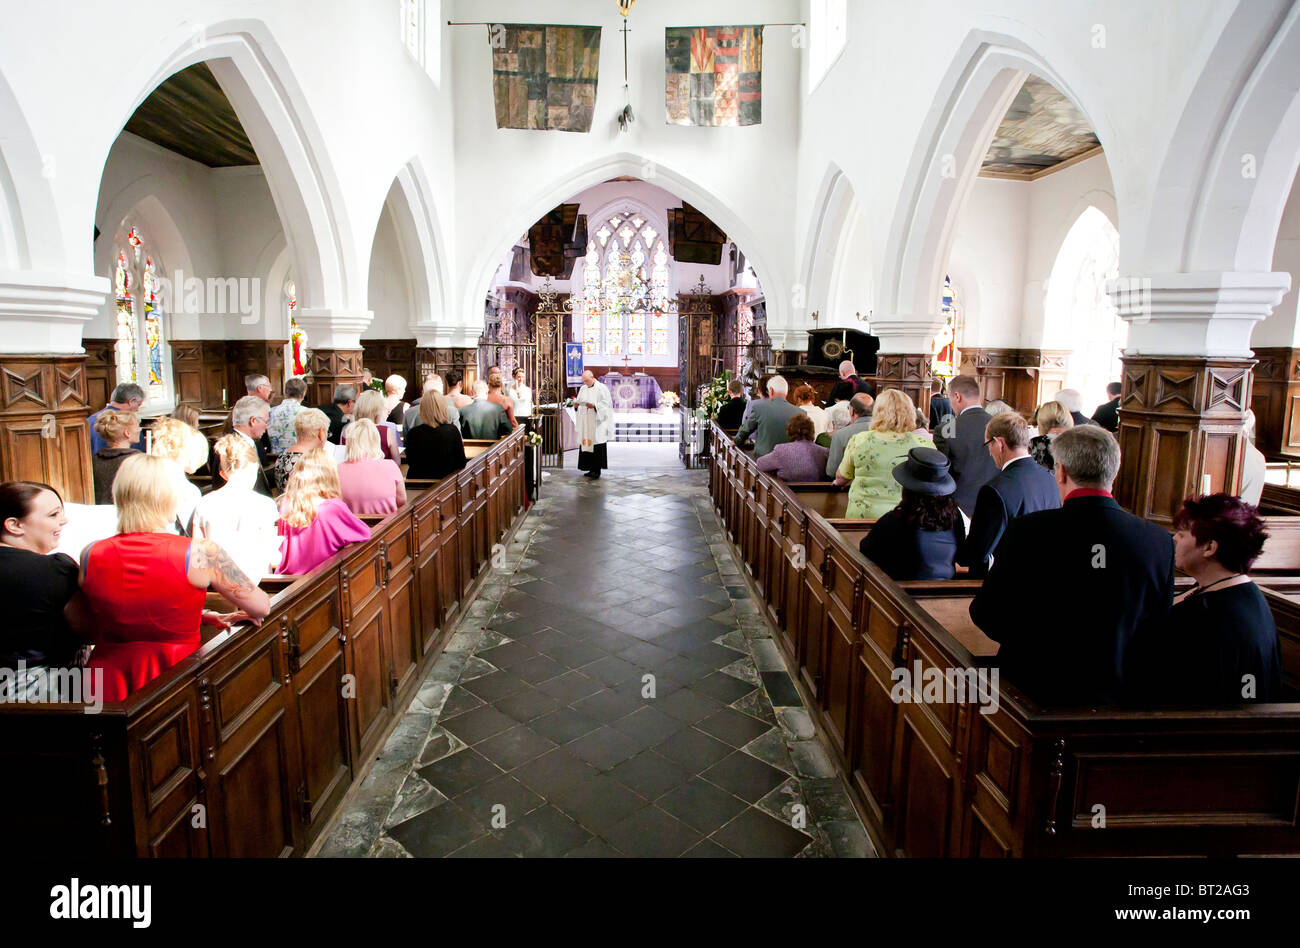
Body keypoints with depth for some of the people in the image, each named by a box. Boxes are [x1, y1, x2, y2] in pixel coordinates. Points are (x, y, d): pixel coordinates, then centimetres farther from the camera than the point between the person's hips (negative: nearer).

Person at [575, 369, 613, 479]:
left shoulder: (601, 388, -4)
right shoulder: (582, 389, 15)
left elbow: (607, 404, -8)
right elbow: (579, 401, 18)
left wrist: (594, 406, -21)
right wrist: (576, 405, -5)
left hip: (597, 423, -6)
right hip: (585, 423, 6)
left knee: (597, 446, -9)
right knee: (586, 444, 4)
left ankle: (597, 470, -7)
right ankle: (591, 469, 11)